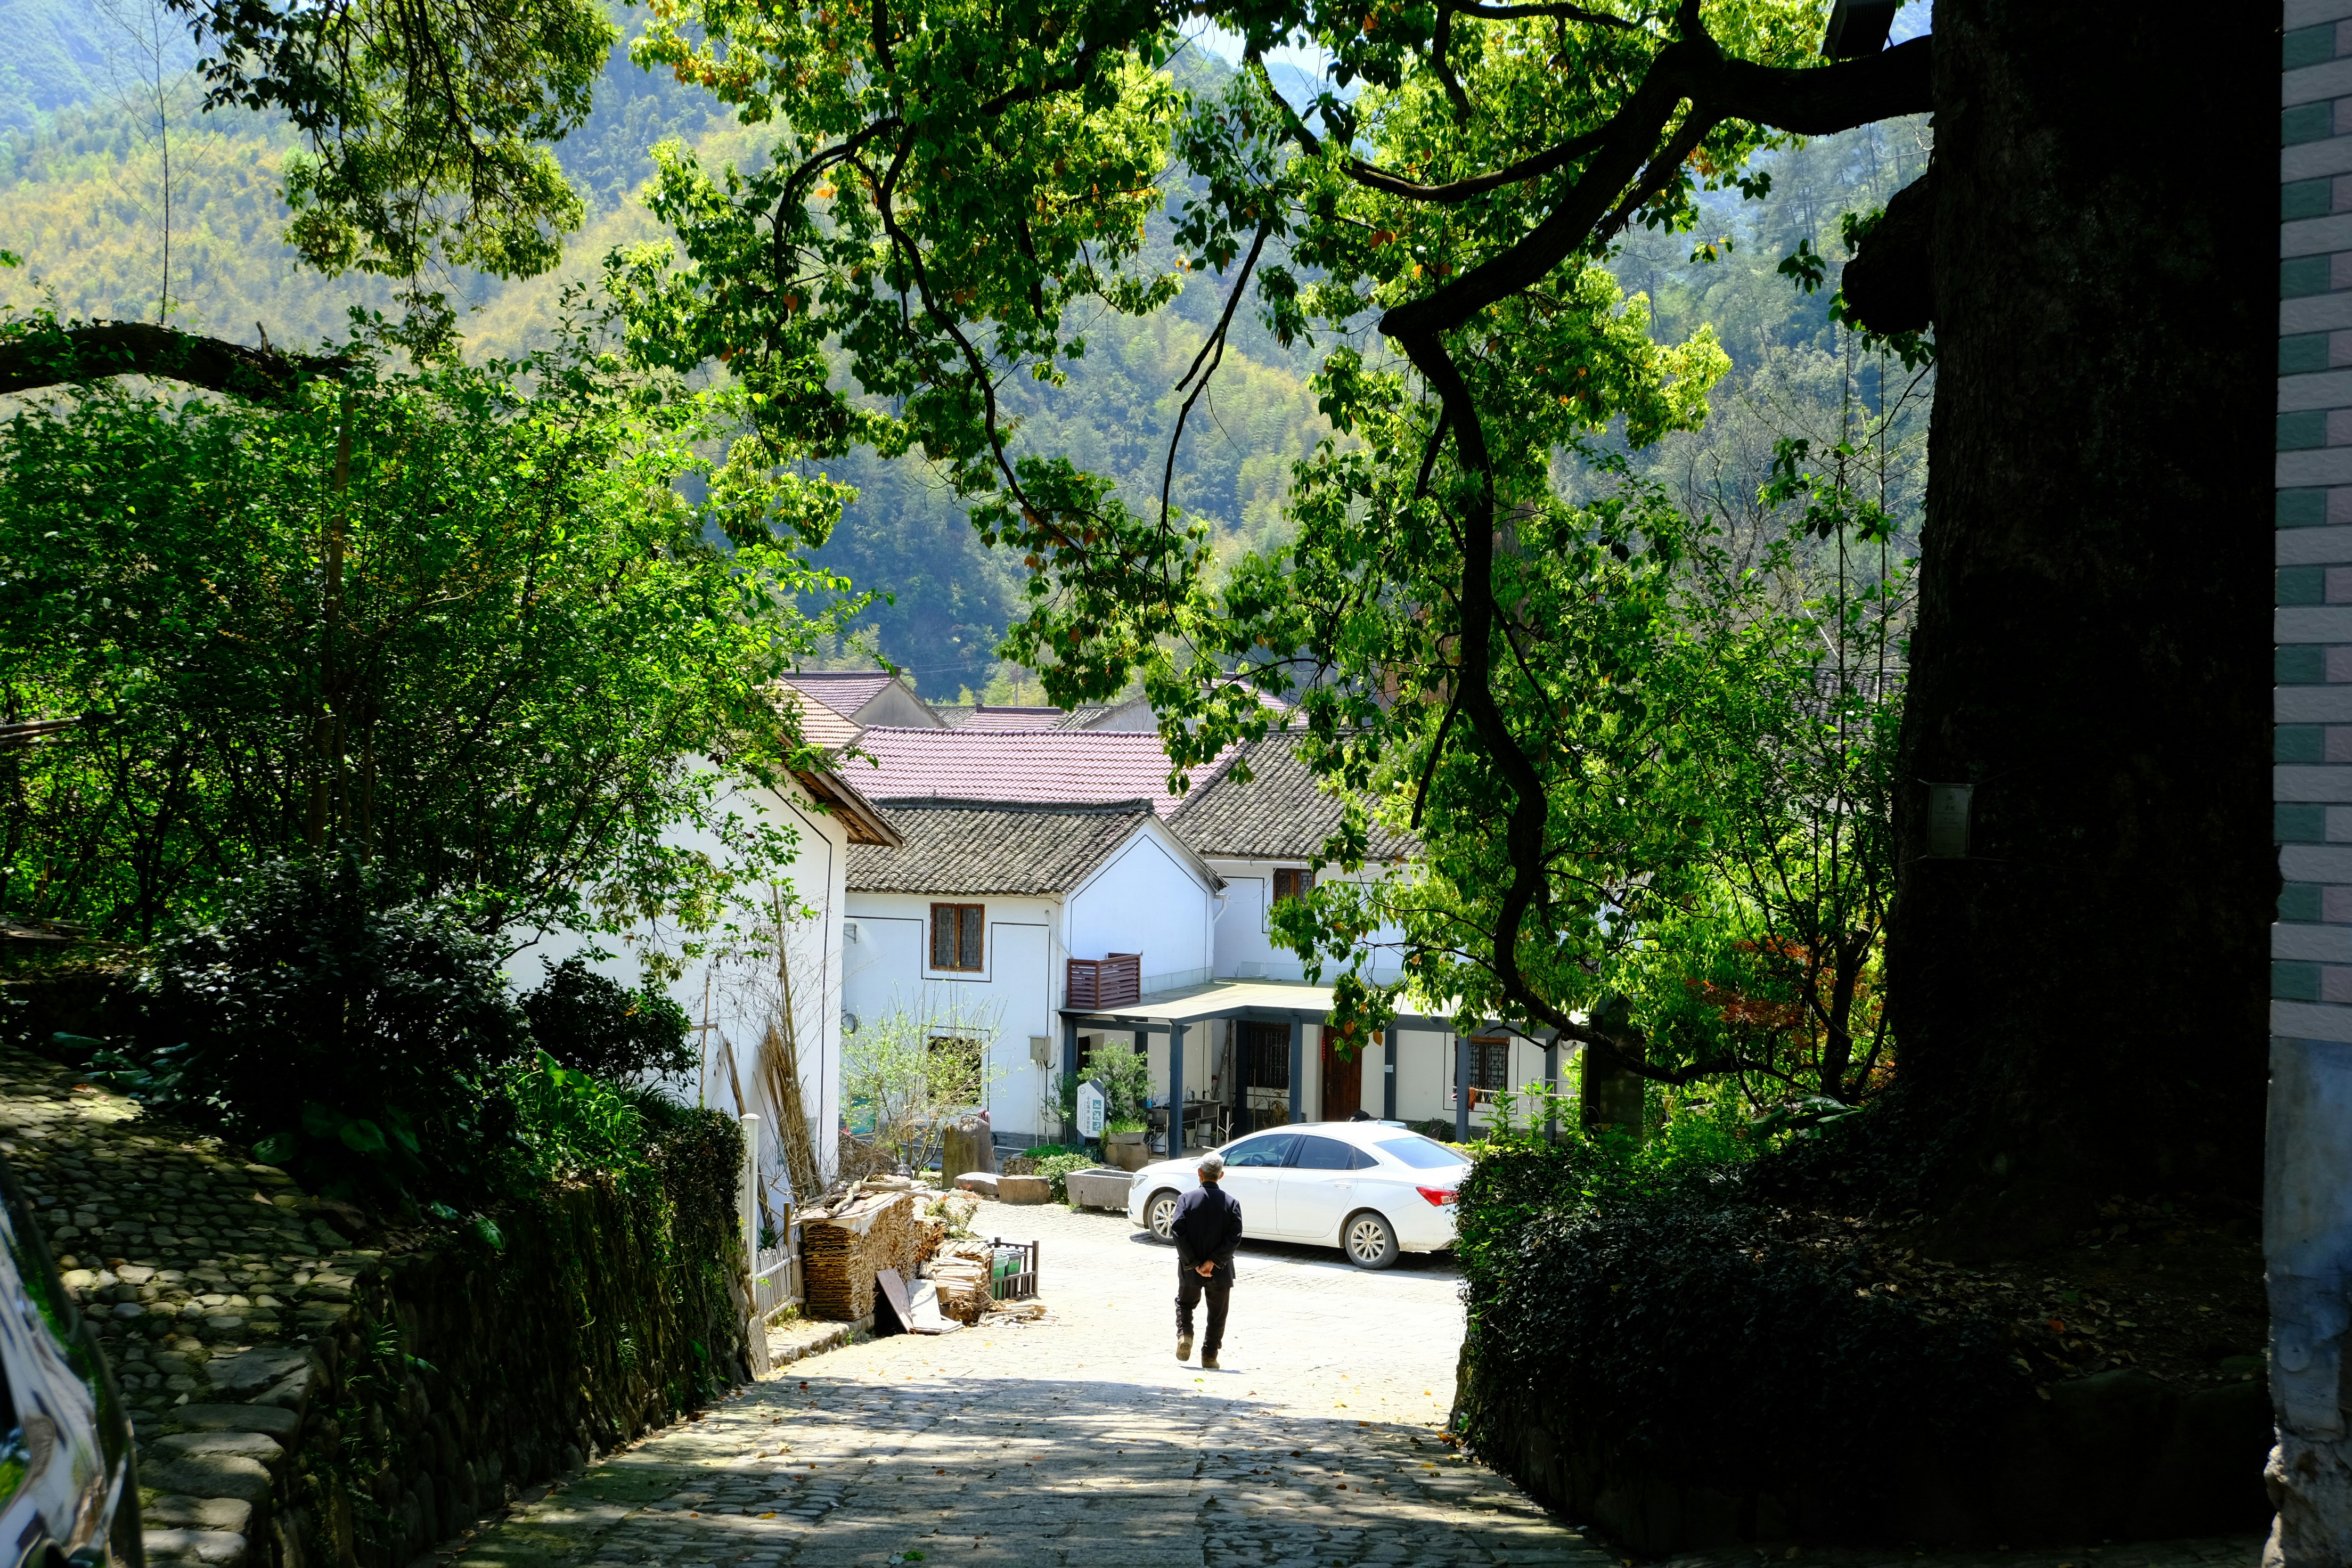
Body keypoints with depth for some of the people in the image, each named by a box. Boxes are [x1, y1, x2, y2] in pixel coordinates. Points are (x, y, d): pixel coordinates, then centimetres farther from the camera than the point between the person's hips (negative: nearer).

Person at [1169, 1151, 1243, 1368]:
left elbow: (1178, 1232, -14)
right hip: (1220, 1272, 0)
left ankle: (1184, 1334, 0)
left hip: (1191, 1269, 0)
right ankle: (1210, 1356, 14)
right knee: (1217, 1314, 13)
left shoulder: (1187, 1199, -8)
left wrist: (1194, 1264, -11)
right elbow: (1234, 1236, -14)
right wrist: (1213, 1262, -14)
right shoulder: (1231, 1202, -6)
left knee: (1185, 1304, 23)